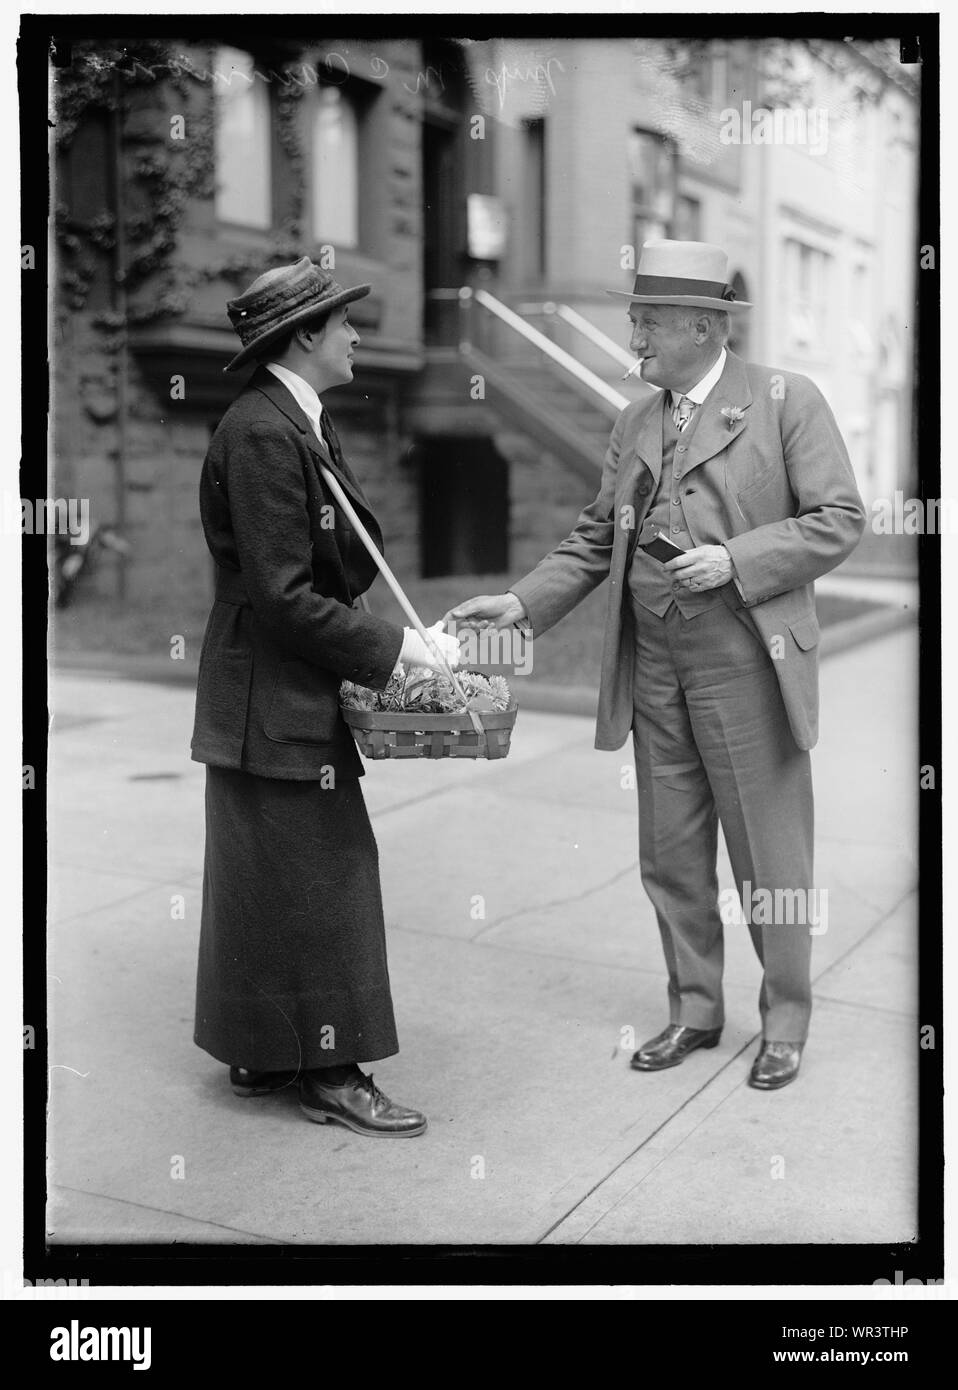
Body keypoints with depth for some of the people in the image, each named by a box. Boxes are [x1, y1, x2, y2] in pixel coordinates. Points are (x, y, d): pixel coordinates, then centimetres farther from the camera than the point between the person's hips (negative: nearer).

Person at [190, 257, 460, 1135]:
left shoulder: (306, 422, 11)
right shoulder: (261, 433, -20)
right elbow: (282, 596, -23)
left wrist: (403, 637, 4)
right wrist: (391, 649, -19)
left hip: (298, 690, 10)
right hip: (271, 697, -10)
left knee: (270, 880, 17)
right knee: (315, 876, -1)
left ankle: (260, 1054, 29)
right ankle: (329, 1073, 11)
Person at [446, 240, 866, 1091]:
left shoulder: (786, 402, -4)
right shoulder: (635, 425, 11)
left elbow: (839, 520, -7)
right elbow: (595, 541, 12)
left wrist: (735, 559, -18)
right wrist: (522, 603, -1)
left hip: (747, 667, -5)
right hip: (653, 670, 5)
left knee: (769, 860, 5)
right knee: (671, 858, 13)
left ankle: (785, 1022, 23)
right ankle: (695, 1012, 29)